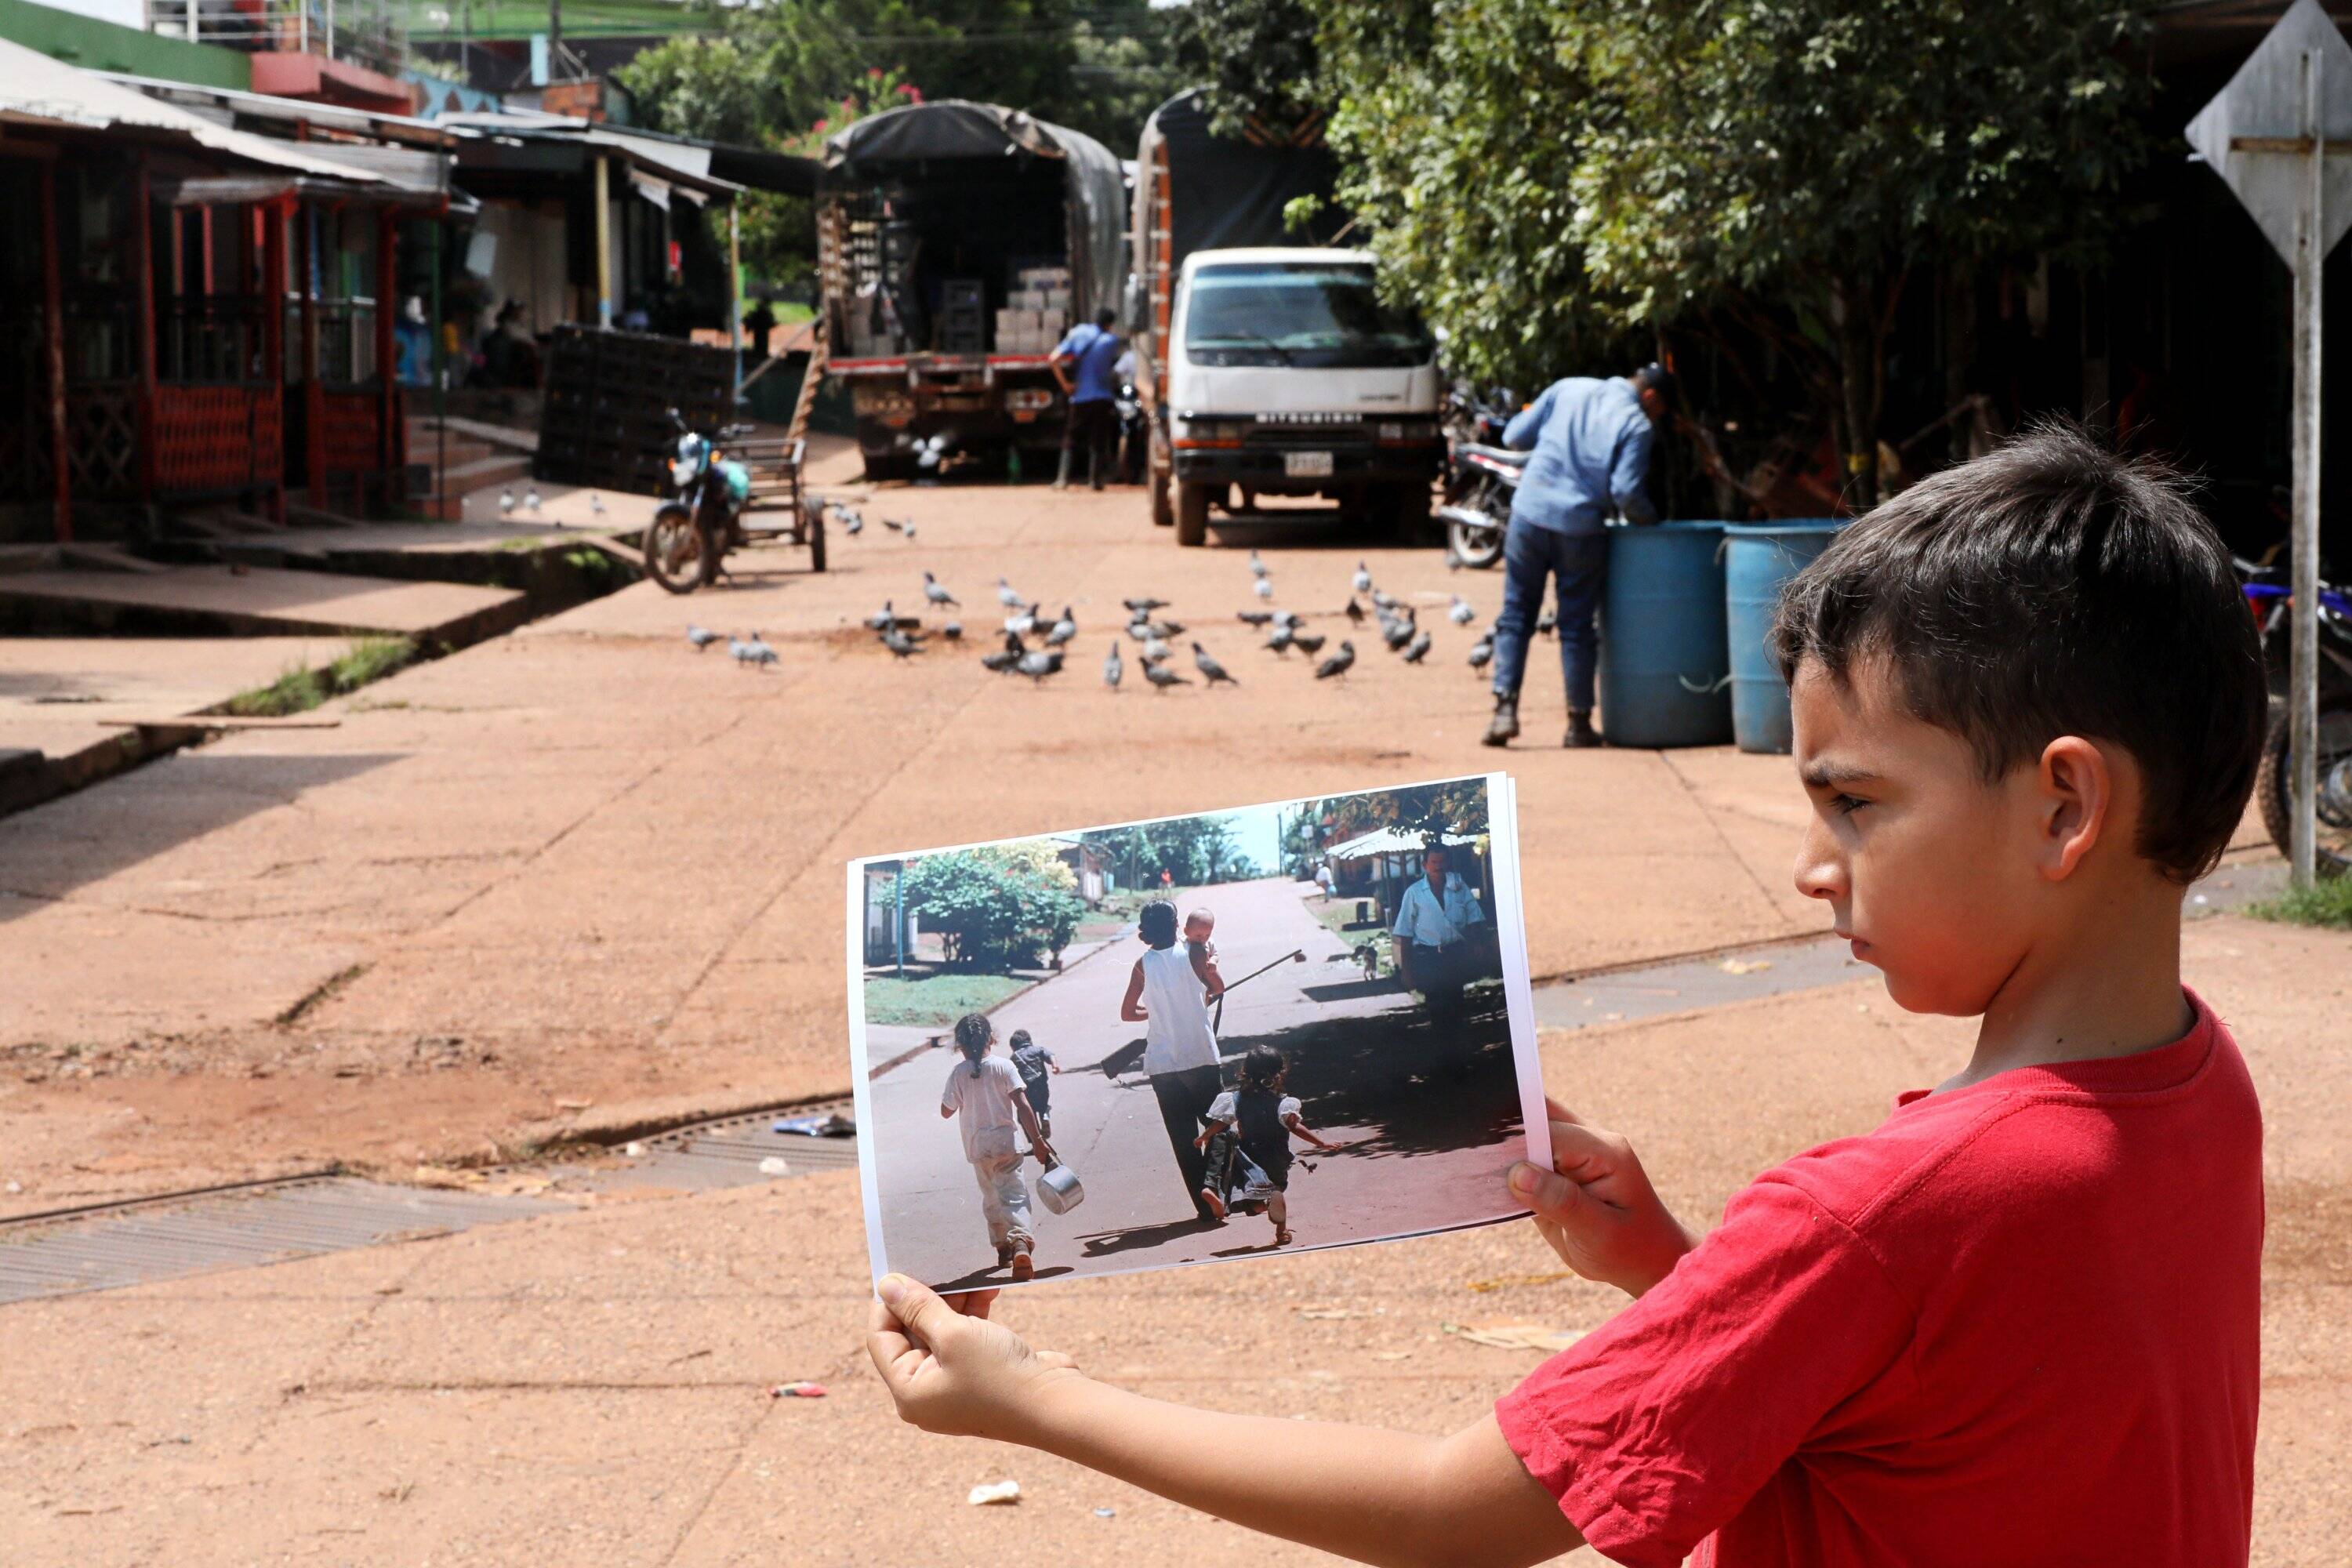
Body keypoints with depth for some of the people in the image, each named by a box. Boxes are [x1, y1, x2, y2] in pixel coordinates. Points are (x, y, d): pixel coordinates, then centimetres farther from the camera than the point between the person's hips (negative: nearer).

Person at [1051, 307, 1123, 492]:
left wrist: (1065, 384, -2)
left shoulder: (1077, 336, 2)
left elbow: (1054, 360, -6)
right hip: (1101, 397, -2)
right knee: (1098, 442, 5)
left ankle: (1063, 478, 1)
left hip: (1079, 397, 2)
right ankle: (1095, 479, 2)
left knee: (1070, 440, 9)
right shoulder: (1110, 340, -4)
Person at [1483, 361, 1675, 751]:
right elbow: (1626, 491, -15)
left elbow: (1515, 436, 8)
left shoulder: (1568, 388, 6)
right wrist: (1650, 520, 3)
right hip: (1579, 528, -3)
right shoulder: (1636, 424, -6)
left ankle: (1505, 708, 0)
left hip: (1530, 514, 3)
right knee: (1577, 627, 8)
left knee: (1516, 615, 10)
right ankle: (1579, 723, 12)